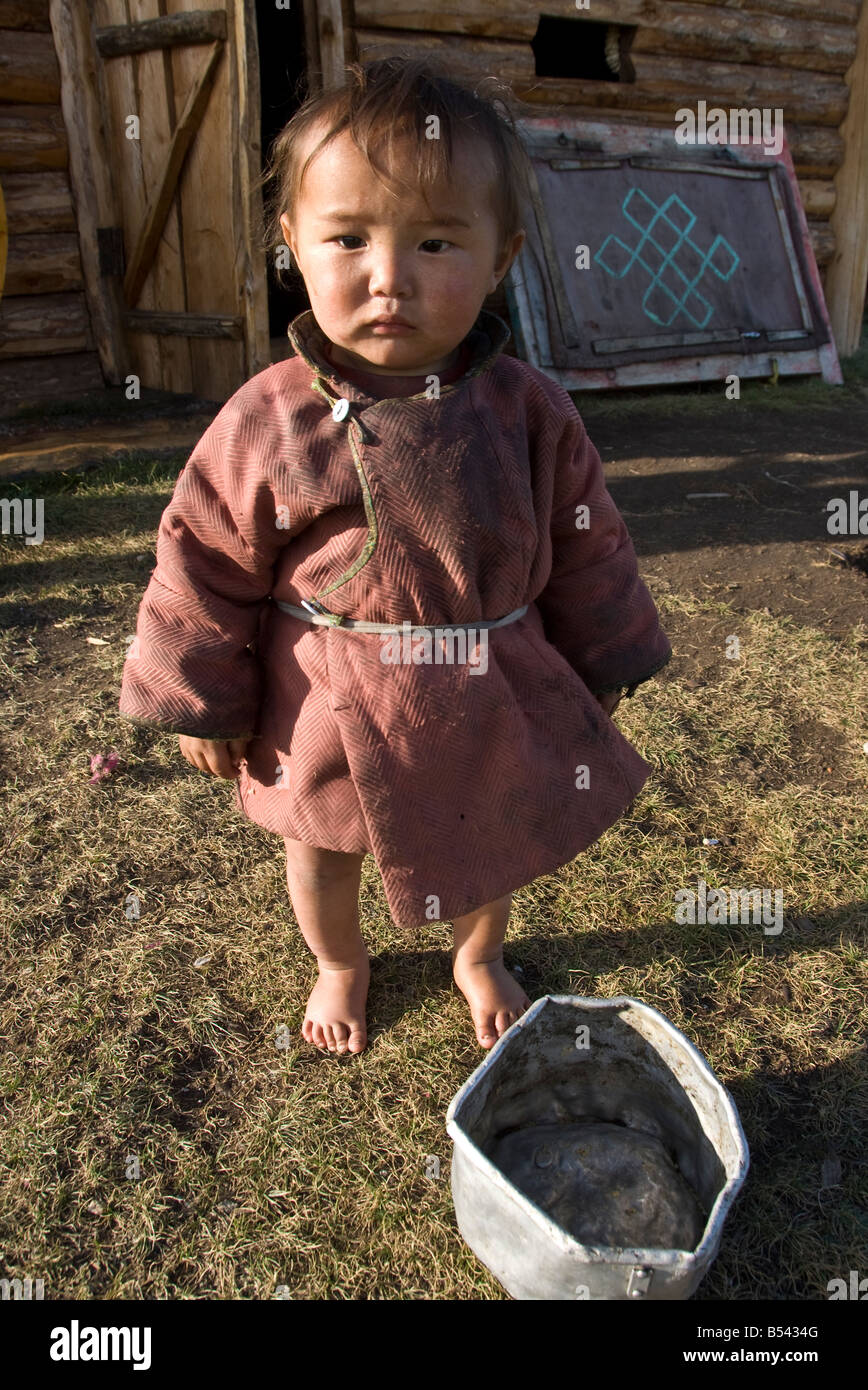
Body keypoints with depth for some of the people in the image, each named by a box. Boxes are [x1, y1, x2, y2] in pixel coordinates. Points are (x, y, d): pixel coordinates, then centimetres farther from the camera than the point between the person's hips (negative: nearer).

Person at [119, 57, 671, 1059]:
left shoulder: (529, 414, -12)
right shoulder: (268, 422, -17)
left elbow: (585, 551, 0)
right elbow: (208, 565, -8)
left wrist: (599, 672, 8)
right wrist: (203, 704, -3)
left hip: (489, 711, 1)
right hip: (330, 716, 0)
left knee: (491, 846, 23)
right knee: (323, 851, 22)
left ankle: (478, 956, 57)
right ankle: (338, 966, 56)